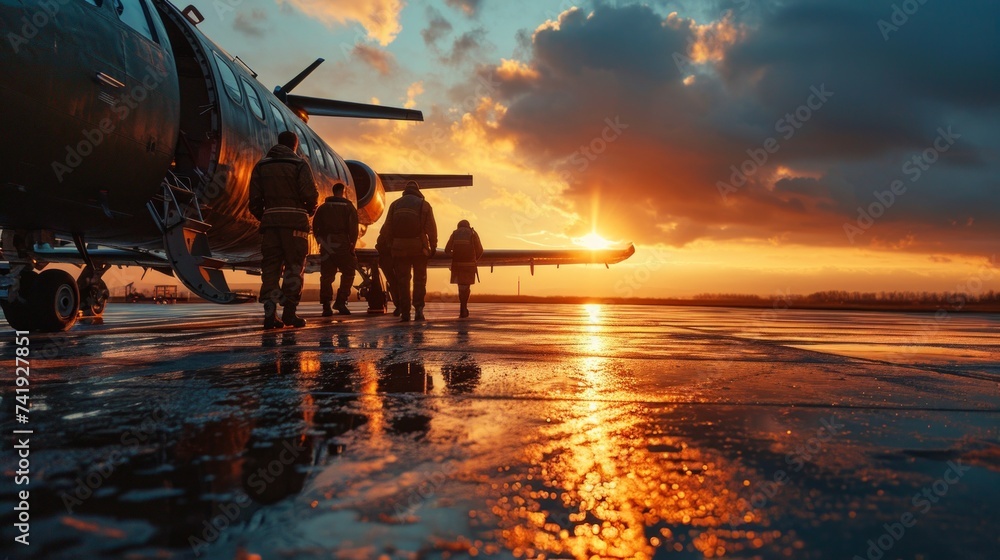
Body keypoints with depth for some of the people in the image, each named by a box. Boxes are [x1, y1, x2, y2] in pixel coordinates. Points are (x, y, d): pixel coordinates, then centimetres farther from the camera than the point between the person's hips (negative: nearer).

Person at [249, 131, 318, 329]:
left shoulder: (261, 165, 14)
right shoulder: (299, 164, 2)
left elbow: (254, 198, 8)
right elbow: (310, 194, -9)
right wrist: (310, 211, 10)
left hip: (270, 220, 4)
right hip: (295, 221, -3)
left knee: (270, 267, 5)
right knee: (294, 267, 2)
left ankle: (270, 314, -2)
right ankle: (289, 312, -3)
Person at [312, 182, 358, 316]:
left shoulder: (323, 207, 12)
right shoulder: (349, 207, 2)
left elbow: (315, 227, 8)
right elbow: (353, 228, -6)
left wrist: (321, 241, 16)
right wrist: (352, 245, 1)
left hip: (326, 246, 3)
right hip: (342, 245, -3)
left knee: (326, 276, 4)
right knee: (348, 273, 8)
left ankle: (326, 306, -2)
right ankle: (340, 302, -3)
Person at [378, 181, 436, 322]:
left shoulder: (395, 205, 7)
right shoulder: (424, 205, 1)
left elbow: (387, 228, 5)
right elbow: (431, 228, -4)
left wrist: (391, 244, 12)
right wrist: (433, 247, 1)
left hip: (399, 248, 1)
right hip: (419, 248, -1)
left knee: (402, 281, 6)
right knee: (419, 280, 8)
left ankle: (405, 312, 4)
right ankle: (419, 308, -5)